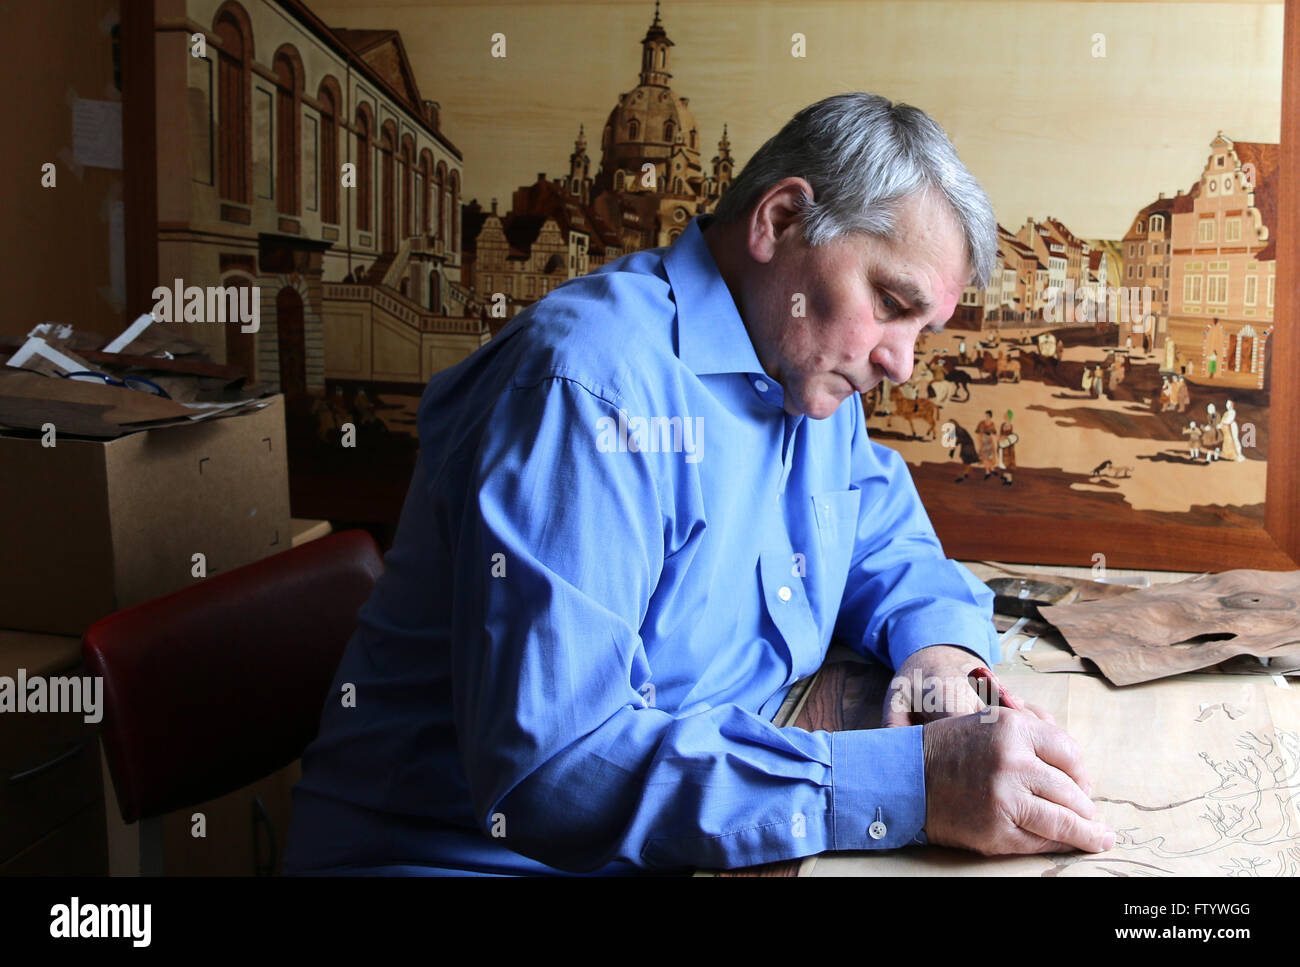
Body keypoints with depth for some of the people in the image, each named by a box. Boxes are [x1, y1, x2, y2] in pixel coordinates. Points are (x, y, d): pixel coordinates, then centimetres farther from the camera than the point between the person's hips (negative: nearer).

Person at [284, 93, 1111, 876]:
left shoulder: (811, 373, 7)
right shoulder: (593, 384, -21)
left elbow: (890, 543, 20)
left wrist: (938, 642, -3)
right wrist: (913, 783, -32)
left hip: (703, 845, 8)